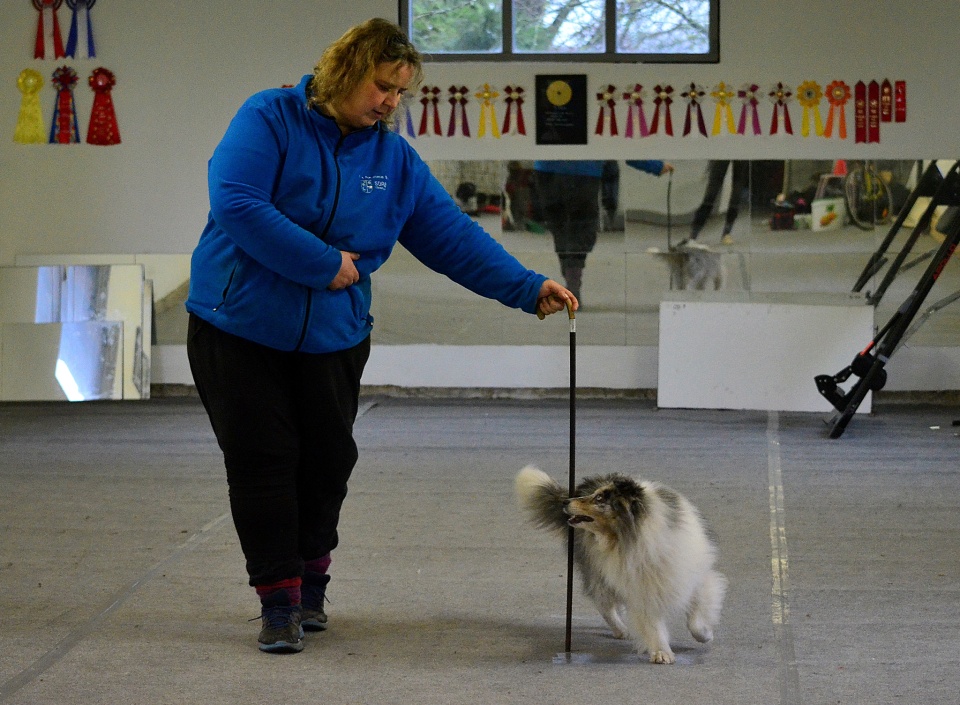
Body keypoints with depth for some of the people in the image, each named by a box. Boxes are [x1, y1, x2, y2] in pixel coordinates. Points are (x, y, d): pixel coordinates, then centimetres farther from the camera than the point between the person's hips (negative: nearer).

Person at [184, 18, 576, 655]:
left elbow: (453, 236, 2)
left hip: (332, 338, 4)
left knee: (327, 459, 6)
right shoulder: (271, 120, -12)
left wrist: (529, 289, -8)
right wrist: (324, 263, -22)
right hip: (238, 327, -4)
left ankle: (310, 583, 27)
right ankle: (279, 601, 3)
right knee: (263, 460, -4)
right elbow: (235, 203, -25)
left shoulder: (395, 159, 3)